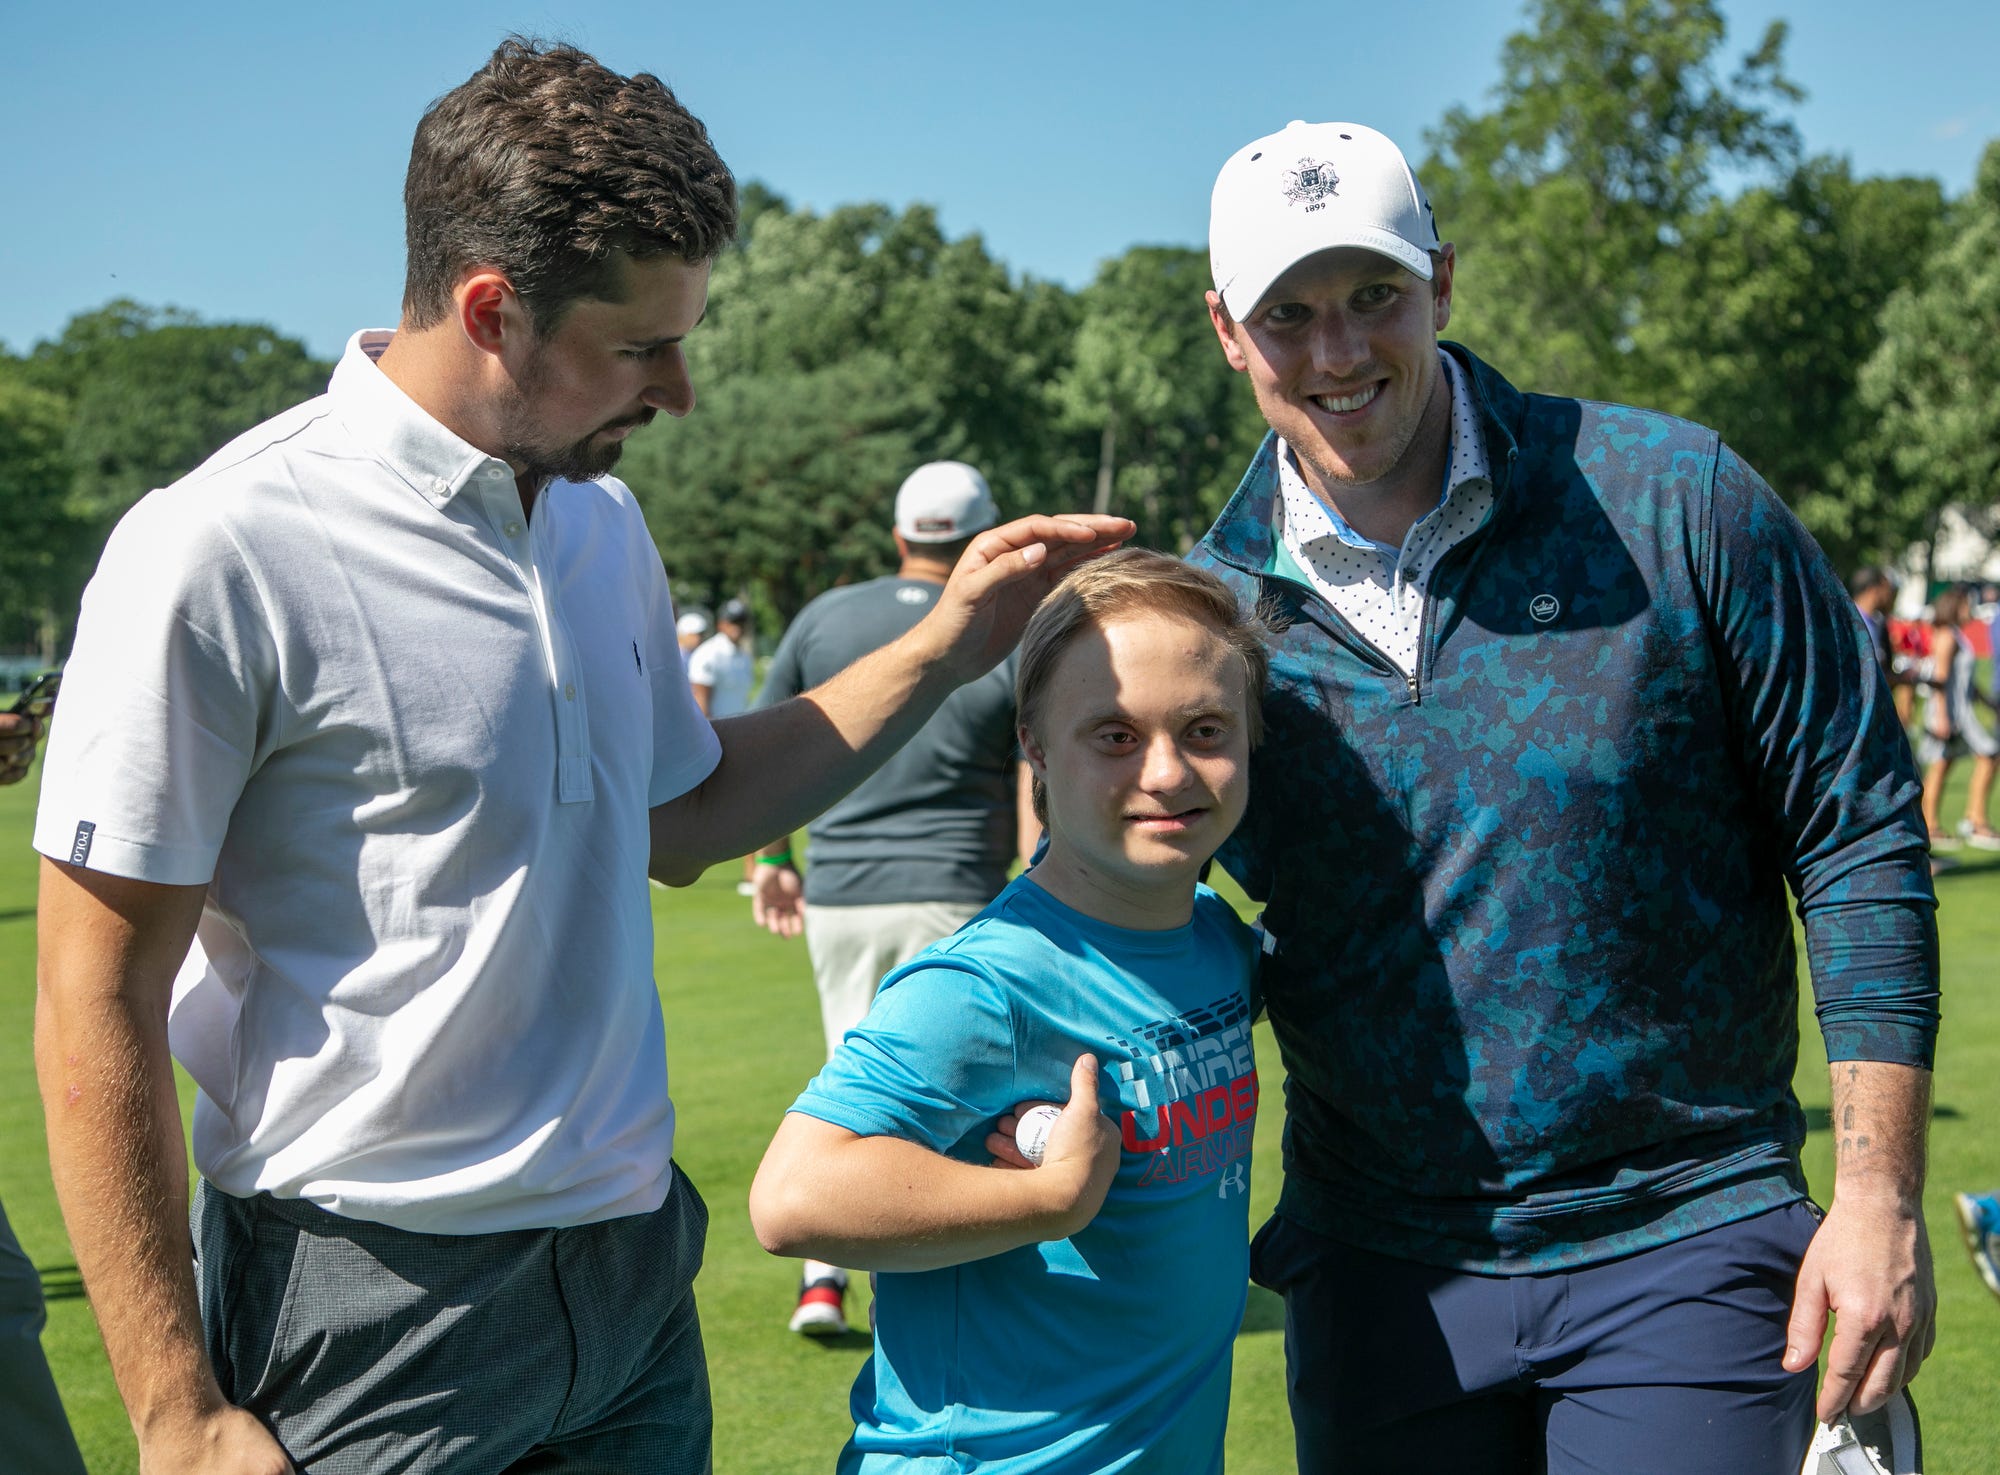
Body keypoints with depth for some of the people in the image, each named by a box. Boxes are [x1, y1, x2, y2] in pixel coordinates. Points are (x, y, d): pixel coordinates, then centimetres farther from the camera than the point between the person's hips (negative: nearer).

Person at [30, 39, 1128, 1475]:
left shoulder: (604, 520, 8)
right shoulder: (221, 553, -15)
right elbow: (97, 1005, -13)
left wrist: (940, 651, 12)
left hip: (636, 1267, 7)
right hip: (368, 1294, -6)